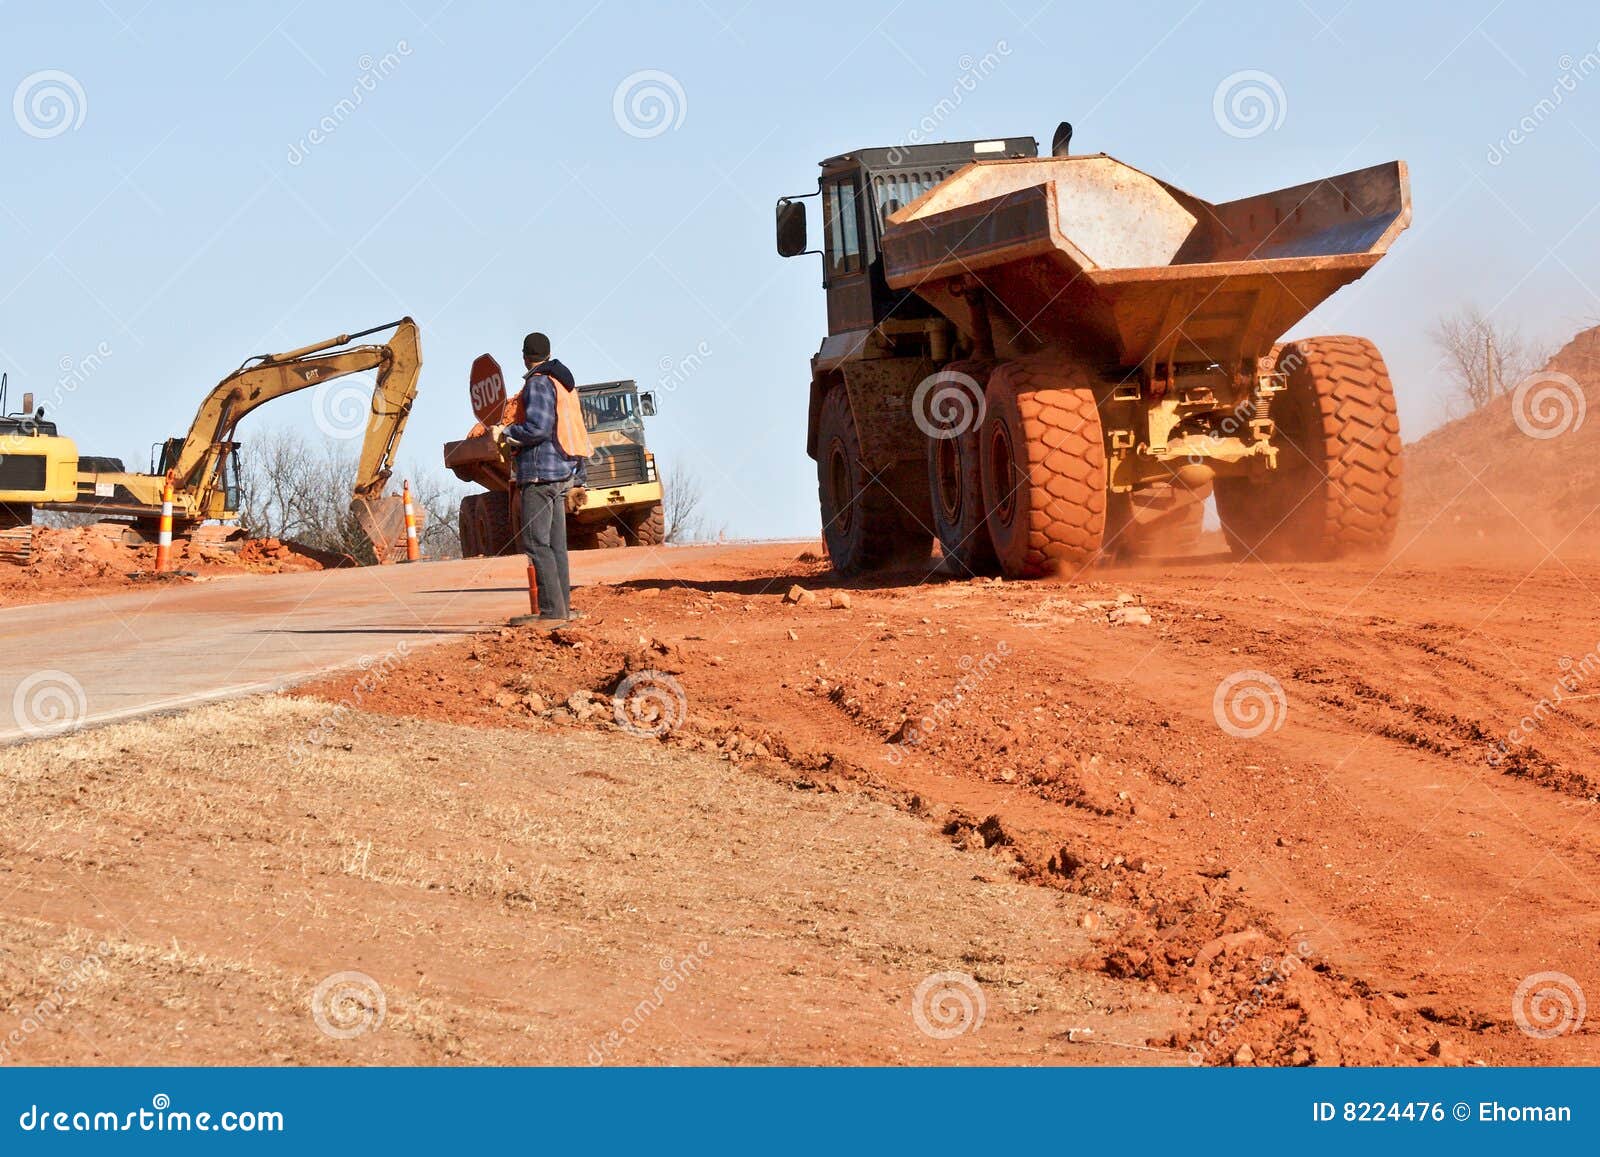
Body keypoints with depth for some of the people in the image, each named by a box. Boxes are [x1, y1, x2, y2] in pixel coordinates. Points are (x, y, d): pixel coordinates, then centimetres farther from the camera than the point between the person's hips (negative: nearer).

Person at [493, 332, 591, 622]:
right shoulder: (564, 383, 18)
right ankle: (563, 607, 12)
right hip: (563, 473, 10)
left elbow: (537, 429, -22)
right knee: (555, 544, 12)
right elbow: (575, 431, 21)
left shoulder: (538, 384, -10)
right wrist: (577, 478, 24)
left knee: (536, 543, -11)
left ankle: (552, 610, -16)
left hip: (540, 472, -10)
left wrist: (505, 432, -6)